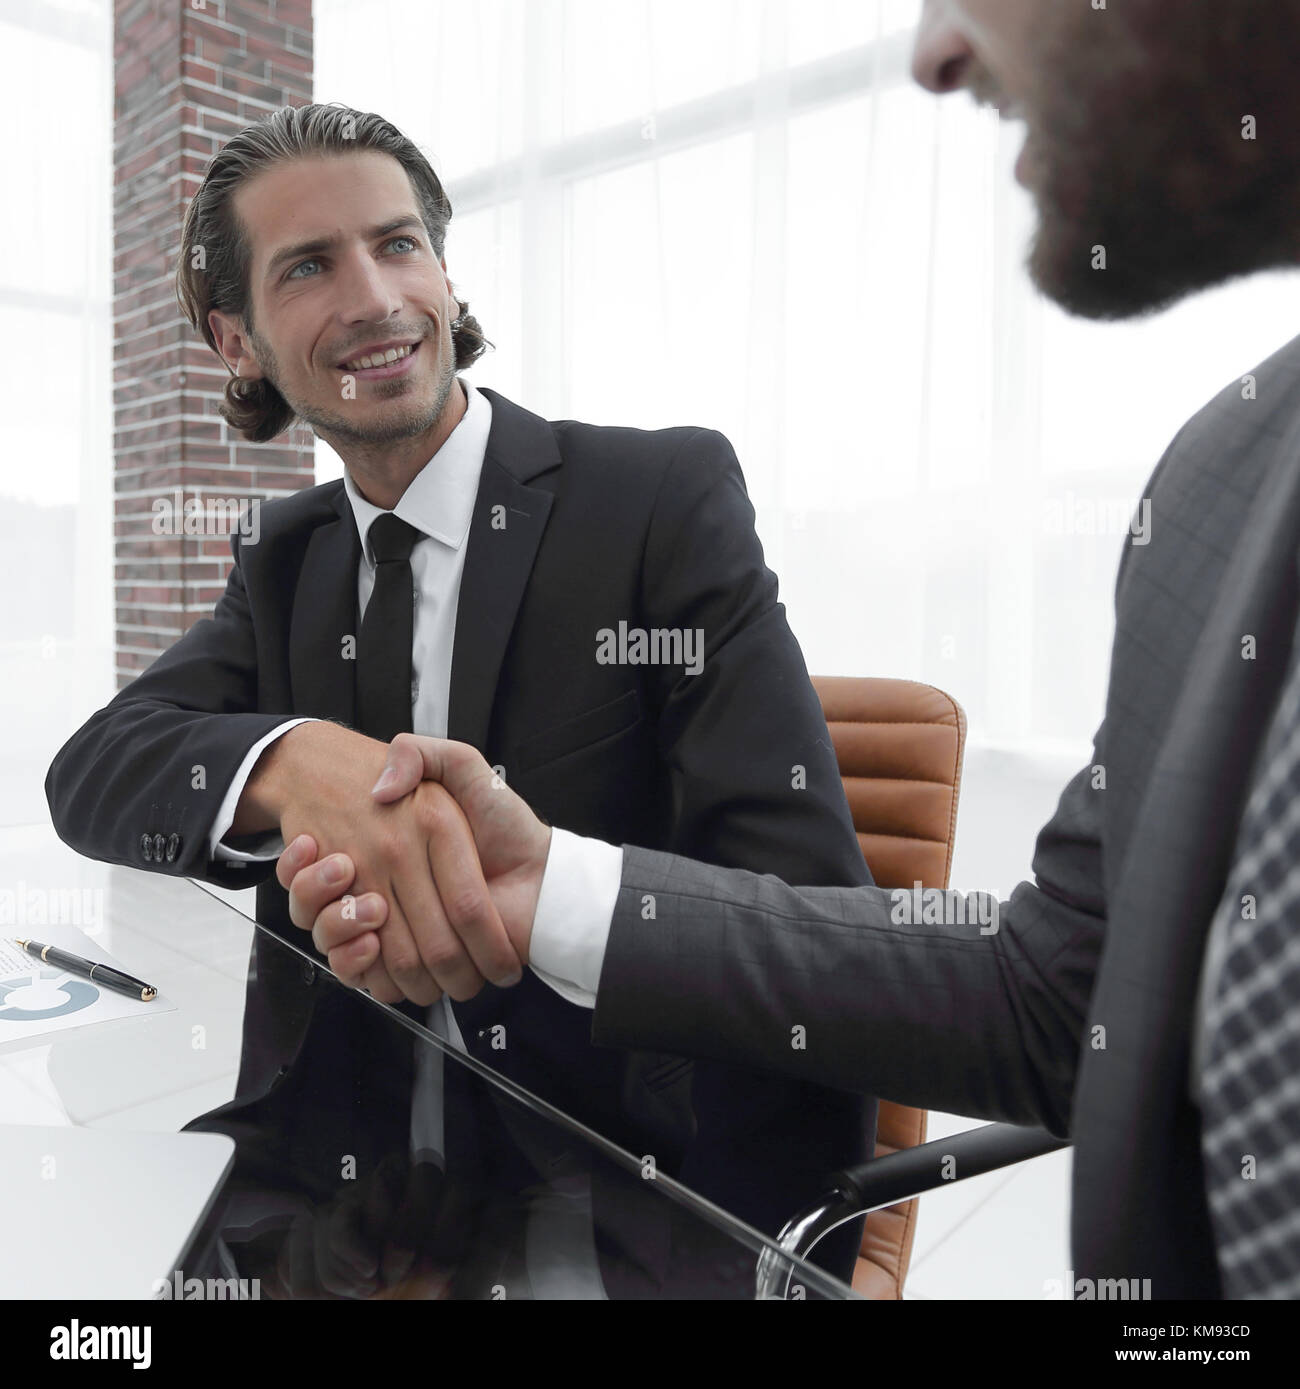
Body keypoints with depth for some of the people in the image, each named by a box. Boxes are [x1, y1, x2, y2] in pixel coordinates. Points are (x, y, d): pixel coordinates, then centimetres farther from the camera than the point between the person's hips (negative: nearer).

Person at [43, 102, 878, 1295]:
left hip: (629, 1212, -4)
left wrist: (787, 1266, -22)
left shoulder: (669, 493, -9)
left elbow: (802, 897, -14)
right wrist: (293, 760, -26)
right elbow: (90, 777, -5)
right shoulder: (286, 557, 9)